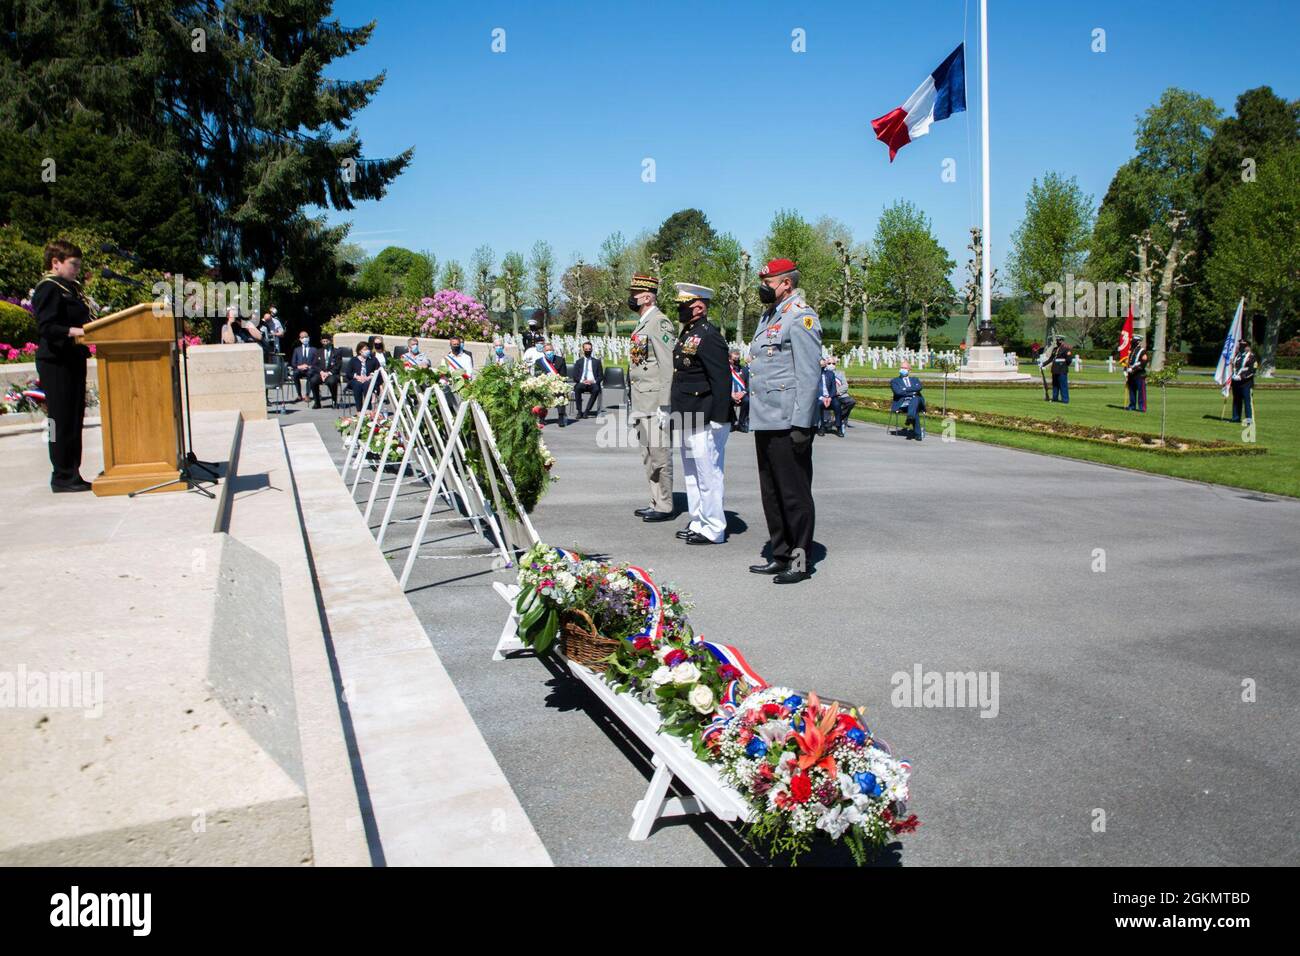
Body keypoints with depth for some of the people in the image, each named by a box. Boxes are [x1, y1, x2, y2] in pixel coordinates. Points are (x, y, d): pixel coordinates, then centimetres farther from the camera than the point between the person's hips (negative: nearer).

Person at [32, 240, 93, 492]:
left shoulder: (71, 288, 19)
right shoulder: (48, 289, -9)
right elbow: (46, 327, -19)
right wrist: (73, 331, -32)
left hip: (73, 360, 10)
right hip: (55, 363, -10)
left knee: (75, 419, 12)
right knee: (62, 420, -6)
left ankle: (71, 473, 19)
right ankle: (62, 477, 0)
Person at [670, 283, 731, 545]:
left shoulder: (708, 336, -16)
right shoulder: (687, 333, 15)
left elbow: (722, 380, -20)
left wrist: (719, 420, -22)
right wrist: (676, 410, 20)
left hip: (705, 422, -11)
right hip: (689, 421, 11)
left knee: (708, 476, -3)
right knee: (691, 474, 17)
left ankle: (713, 530, 6)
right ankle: (698, 523, 28)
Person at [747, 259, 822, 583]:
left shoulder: (801, 318, -10)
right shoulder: (768, 316, 19)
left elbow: (810, 375, -16)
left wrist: (801, 425, -20)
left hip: (788, 423, -10)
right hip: (765, 423, 10)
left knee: (795, 494, -1)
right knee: (771, 493, 14)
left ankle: (800, 561, 8)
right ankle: (779, 555, 24)